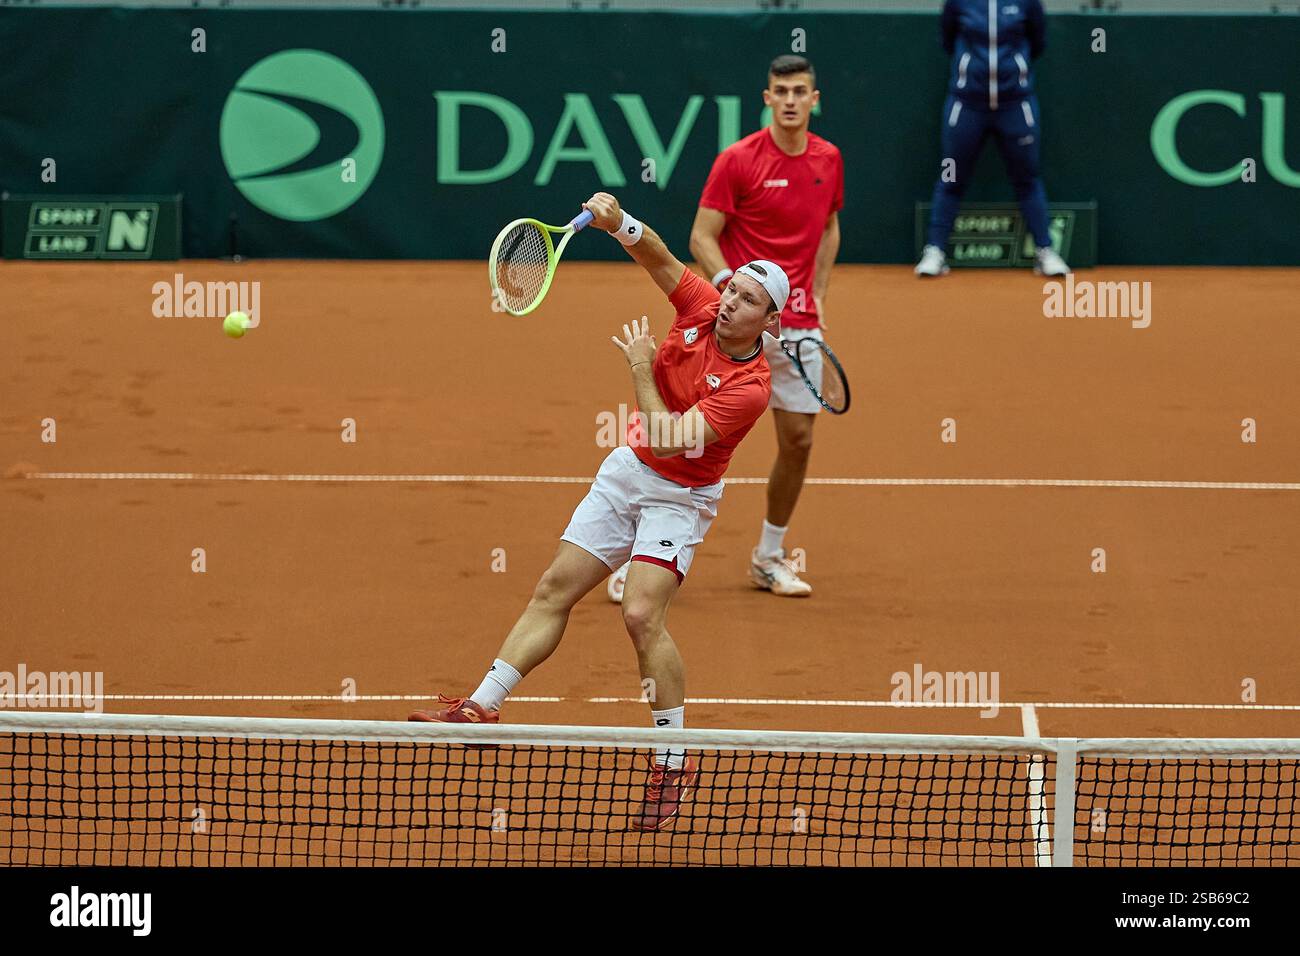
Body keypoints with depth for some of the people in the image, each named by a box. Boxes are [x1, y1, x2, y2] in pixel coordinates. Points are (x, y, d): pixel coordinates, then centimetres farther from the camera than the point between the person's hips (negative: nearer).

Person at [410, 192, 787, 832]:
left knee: (642, 613, -22)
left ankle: (673, 761, -12)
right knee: (554, 590, 5)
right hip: (626, 472, 7)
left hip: (679, 497, -7)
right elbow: (657, 256, -3)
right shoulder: (702, 310, -8)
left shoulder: (750, 388, -26)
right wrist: (620, 222, -23)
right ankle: (482, 707, 11)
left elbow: (670, 442, -29)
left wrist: (641, 370, -22)